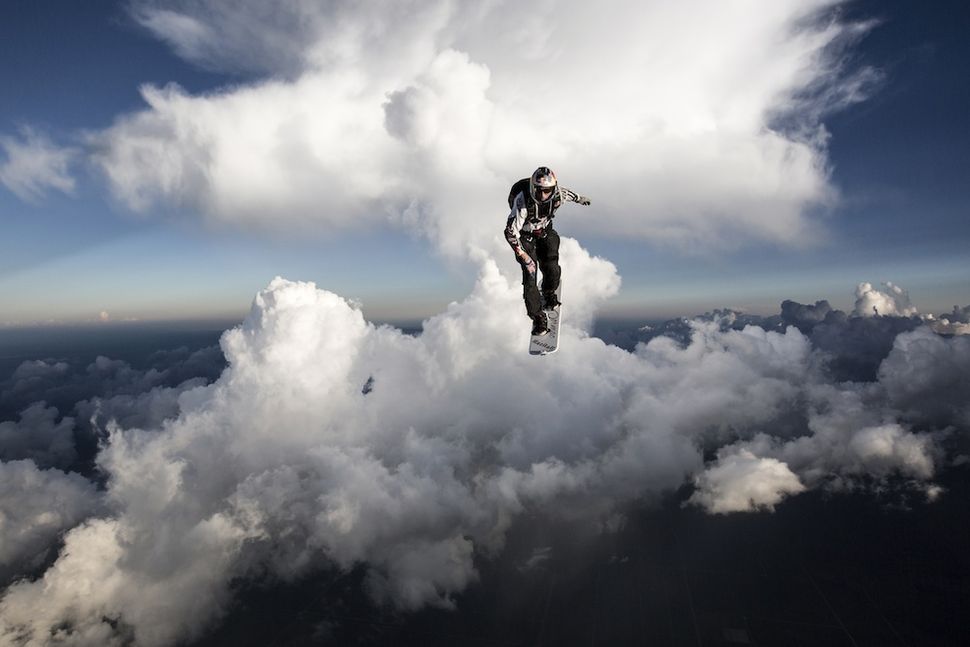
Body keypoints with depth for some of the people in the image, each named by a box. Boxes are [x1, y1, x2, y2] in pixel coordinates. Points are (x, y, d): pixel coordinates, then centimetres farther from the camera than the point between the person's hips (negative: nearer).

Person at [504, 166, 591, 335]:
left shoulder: (558, 195, -23)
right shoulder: (523, 202, -36)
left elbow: (568, 193, 5)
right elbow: (511, 231, -31)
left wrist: (580, 199, 26)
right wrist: (522, 254, -33)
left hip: (545, 232, 4)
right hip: (525, 236, -4)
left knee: (552, 269, -6)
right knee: (529, 275, -12)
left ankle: (549, 294, 31)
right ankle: (538, 317, 0)